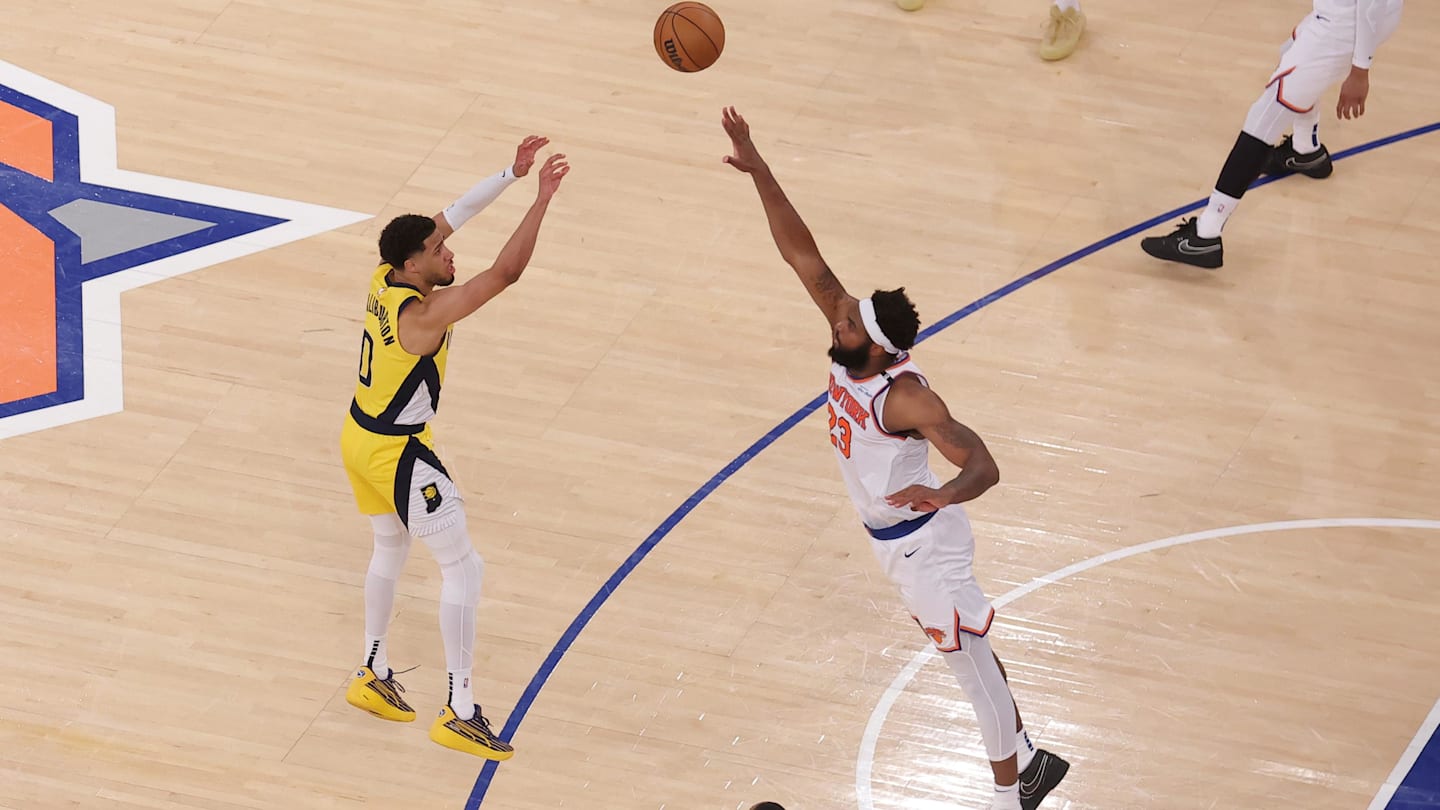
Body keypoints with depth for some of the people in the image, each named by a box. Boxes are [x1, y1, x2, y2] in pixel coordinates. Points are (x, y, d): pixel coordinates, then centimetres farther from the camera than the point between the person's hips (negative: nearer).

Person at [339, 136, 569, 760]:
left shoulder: (384, 280, -6)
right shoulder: (425, 311, -30)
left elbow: (452, 213, 0)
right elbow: (506, 271, -35)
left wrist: (512, 174, -6)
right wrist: (543, 197, -33)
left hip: (360, 441, 9)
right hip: (398, 457, -9)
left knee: (390, 548, 28)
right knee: (463, 567, -1)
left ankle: (372, 675, 41)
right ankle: (459, 713, 1)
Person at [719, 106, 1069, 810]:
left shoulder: (906, 398, -33)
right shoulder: (850, 345, -13)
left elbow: (983, 467, -38)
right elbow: (801, 254, -16)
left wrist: (944, 494, -60)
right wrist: (759, 172, -24)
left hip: (923, 543, -9)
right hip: (893, 537, 9)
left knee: (970, 661, 6)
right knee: (961, 648, 23)